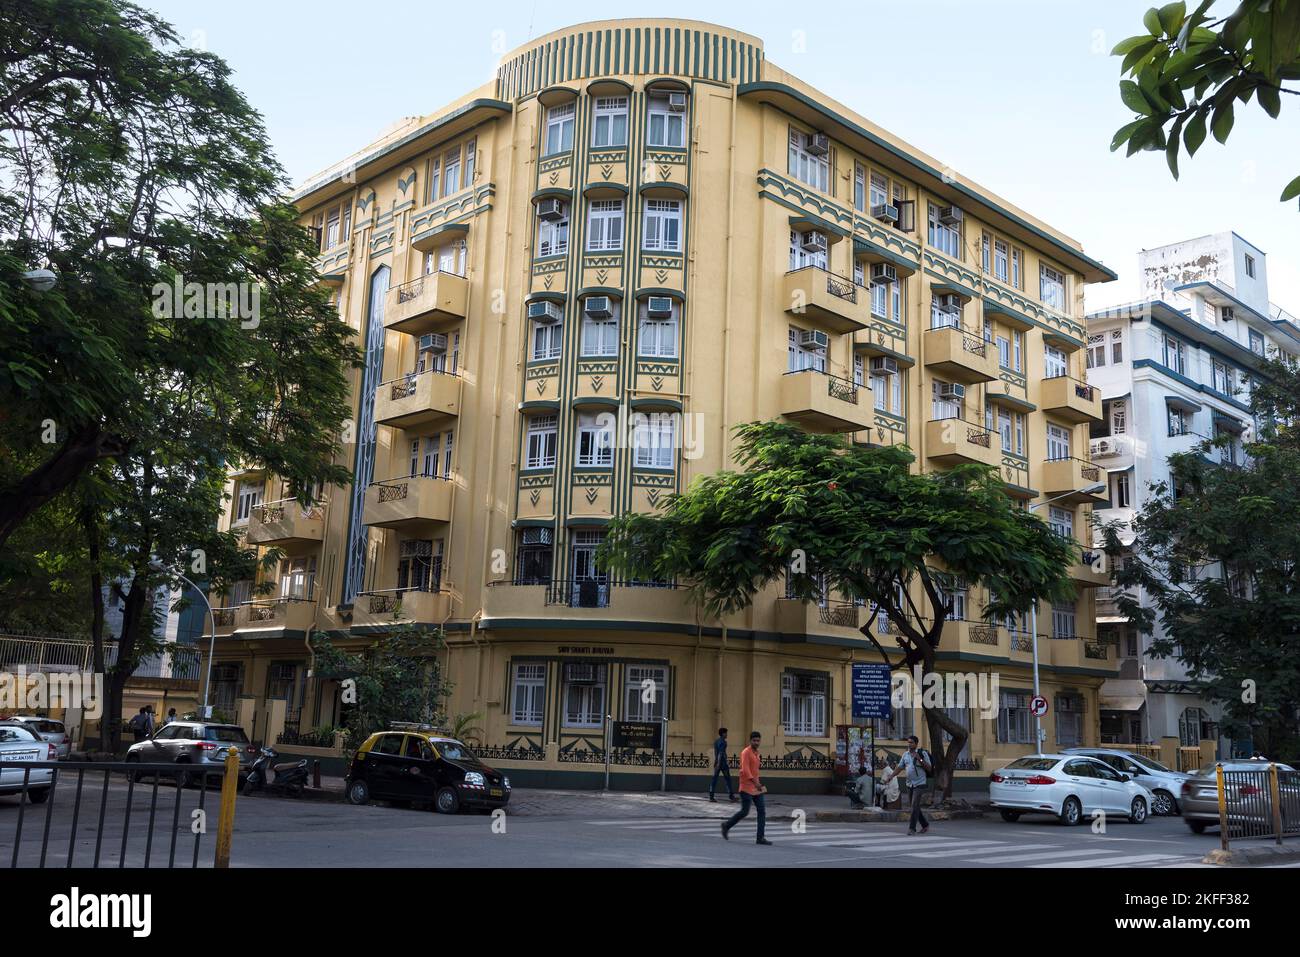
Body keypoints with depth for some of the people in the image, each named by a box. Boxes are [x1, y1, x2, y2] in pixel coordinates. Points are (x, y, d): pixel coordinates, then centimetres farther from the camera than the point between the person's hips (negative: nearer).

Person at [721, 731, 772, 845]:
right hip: (746, 787, -8)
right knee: (745, 812, -5)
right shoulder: (746, 752, -12)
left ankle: (760, 837, -1)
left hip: (756, 787, 8)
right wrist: (755, 782, -33)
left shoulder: (756, 753, 15)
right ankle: (727, 825, 17)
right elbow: (745, 770, -24)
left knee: (762, 811, -1)